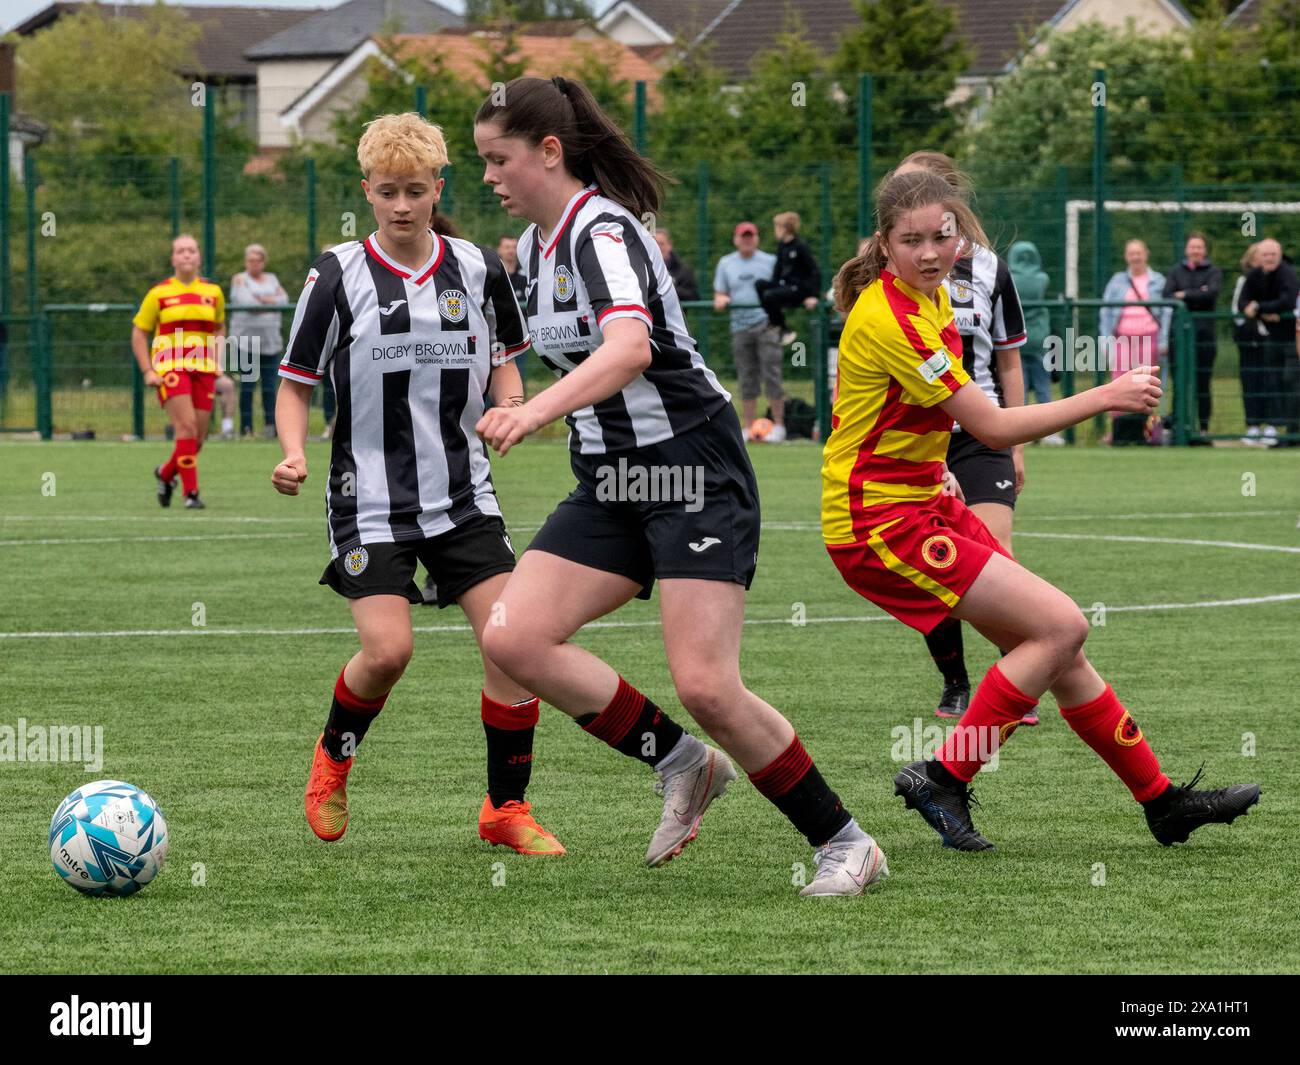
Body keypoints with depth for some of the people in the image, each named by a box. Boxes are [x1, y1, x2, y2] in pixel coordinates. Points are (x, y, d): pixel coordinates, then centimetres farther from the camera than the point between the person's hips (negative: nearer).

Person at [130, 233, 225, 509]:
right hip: (170, 369, -4)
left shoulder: (213, 292, 9)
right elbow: (138, 333, 6)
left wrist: (217, 361, 8)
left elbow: (220, 328, 24)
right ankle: (191, 492, -12)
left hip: (203, 369, 4)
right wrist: (148, 371, -4)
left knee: (198, 437, 2)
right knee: (186, 426, -19)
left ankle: (166, 473, 31)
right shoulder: (159, 294, 0)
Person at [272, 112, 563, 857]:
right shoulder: (339, 277, -5)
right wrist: (295, 456, -17)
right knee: (387, 649, -16)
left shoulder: (478, 270, 3)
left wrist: (508, 409, -5)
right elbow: (296, 384, 1)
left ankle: (507, 808, 5)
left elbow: (505, 366, 17)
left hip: (463, 495, 3)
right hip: (371, 501, -3)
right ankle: (334, 758, 16)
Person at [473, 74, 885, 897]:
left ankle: (845, 844, 0)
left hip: (695, 470, -9)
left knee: (706, 685, -16)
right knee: (516, 639, -9)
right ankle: (681, 763, 5)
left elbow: (630, 348, -37)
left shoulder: (603, 231, -18)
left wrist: (536, 412, -50)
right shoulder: (537, 244, 10)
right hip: (611, 481, 9)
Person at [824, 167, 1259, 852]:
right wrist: (1104, 397, -16)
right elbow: (995, 428, -22)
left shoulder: (933, 298, 6)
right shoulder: (889, 321, -24)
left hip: (926, 504, 9)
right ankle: (943, 779, -9)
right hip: (879, 521, -9)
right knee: (1061, 625, -15)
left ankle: (1161, 802, 18)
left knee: (1059, 653, 9)